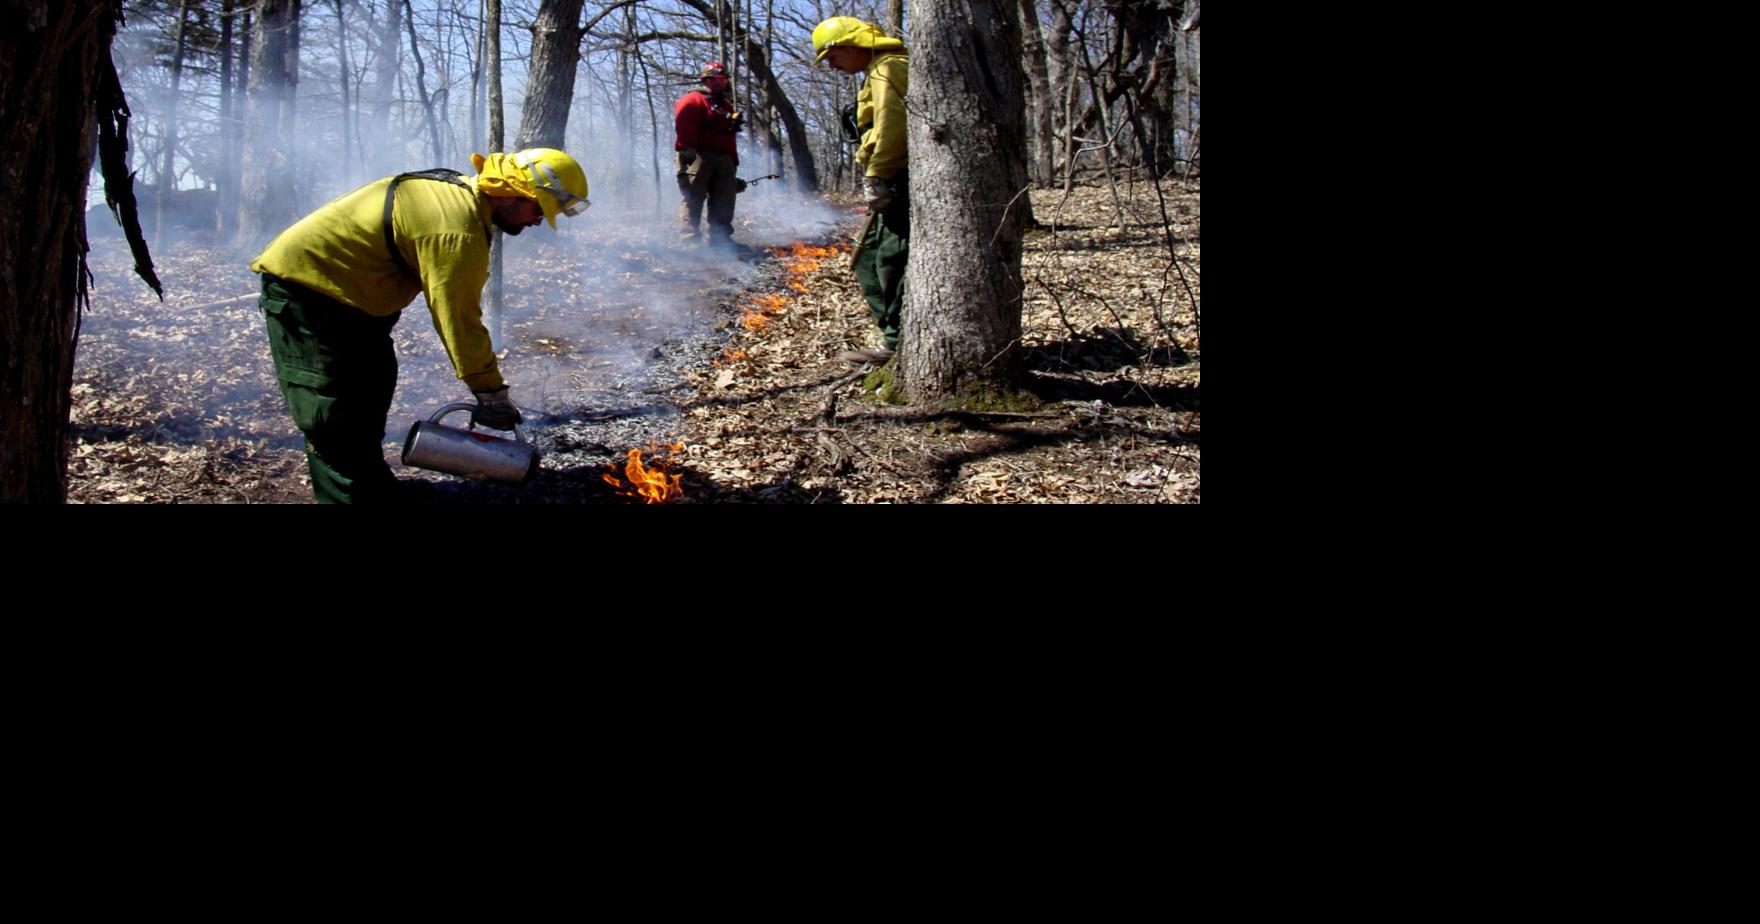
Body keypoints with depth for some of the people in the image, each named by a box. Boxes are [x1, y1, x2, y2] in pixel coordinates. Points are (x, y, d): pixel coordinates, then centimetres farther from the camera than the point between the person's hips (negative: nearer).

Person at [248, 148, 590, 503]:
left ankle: (373, 490, 28)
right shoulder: (458, 230, -28)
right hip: (305, 288, -11)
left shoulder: (459, 191, 5)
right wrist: (491, 394, -17)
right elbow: (459, 319, -24)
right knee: (335, 420, -11)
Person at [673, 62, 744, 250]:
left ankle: (721, 237, 6)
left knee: (724, 199, 3)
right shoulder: (693, 100, 4)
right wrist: (687, 147, -22)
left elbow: (731, 140, 28)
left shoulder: (727, 107, 28)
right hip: (698, 156, -7)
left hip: (723, 159, 7)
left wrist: (734, 164, 23)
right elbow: (683, 122, -11)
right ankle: (689, 238, -19)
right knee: (693, 196, -13)